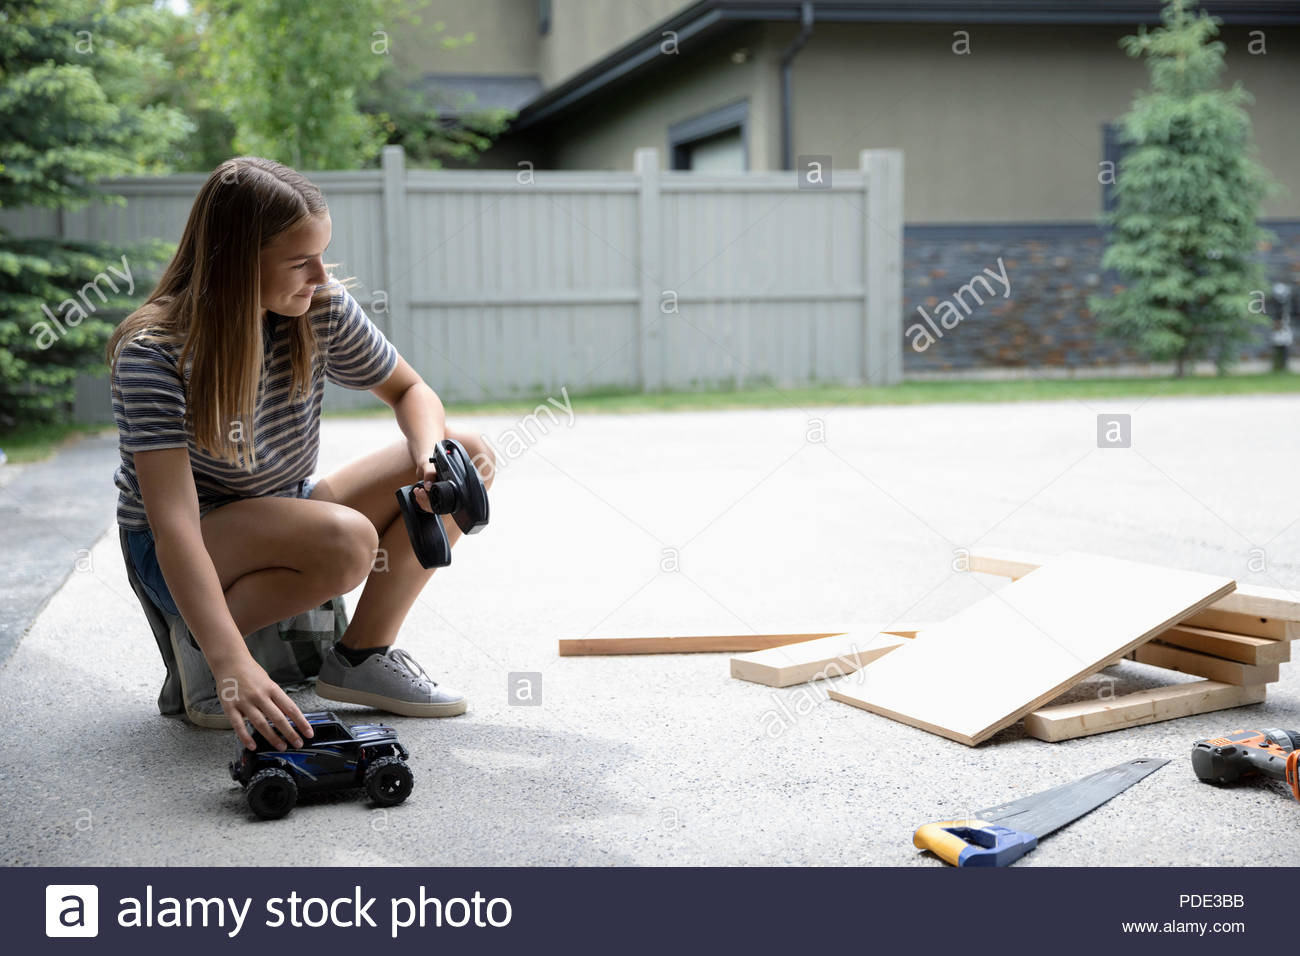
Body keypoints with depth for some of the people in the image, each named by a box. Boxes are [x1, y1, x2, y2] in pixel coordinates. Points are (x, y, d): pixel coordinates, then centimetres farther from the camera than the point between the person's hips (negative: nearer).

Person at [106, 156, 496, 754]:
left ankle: (363, 654, -4)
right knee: (347, 540, -36)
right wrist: (231, 663, -46)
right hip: (184, 555, -6)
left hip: (285, 515, 7)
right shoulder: (152, 352, -26)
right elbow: (173, 521, -34)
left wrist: (434, 456, -21)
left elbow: (409, 391, 4)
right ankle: (197, 647, -10)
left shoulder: (323, 310, -10)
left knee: (467, 456, -9)